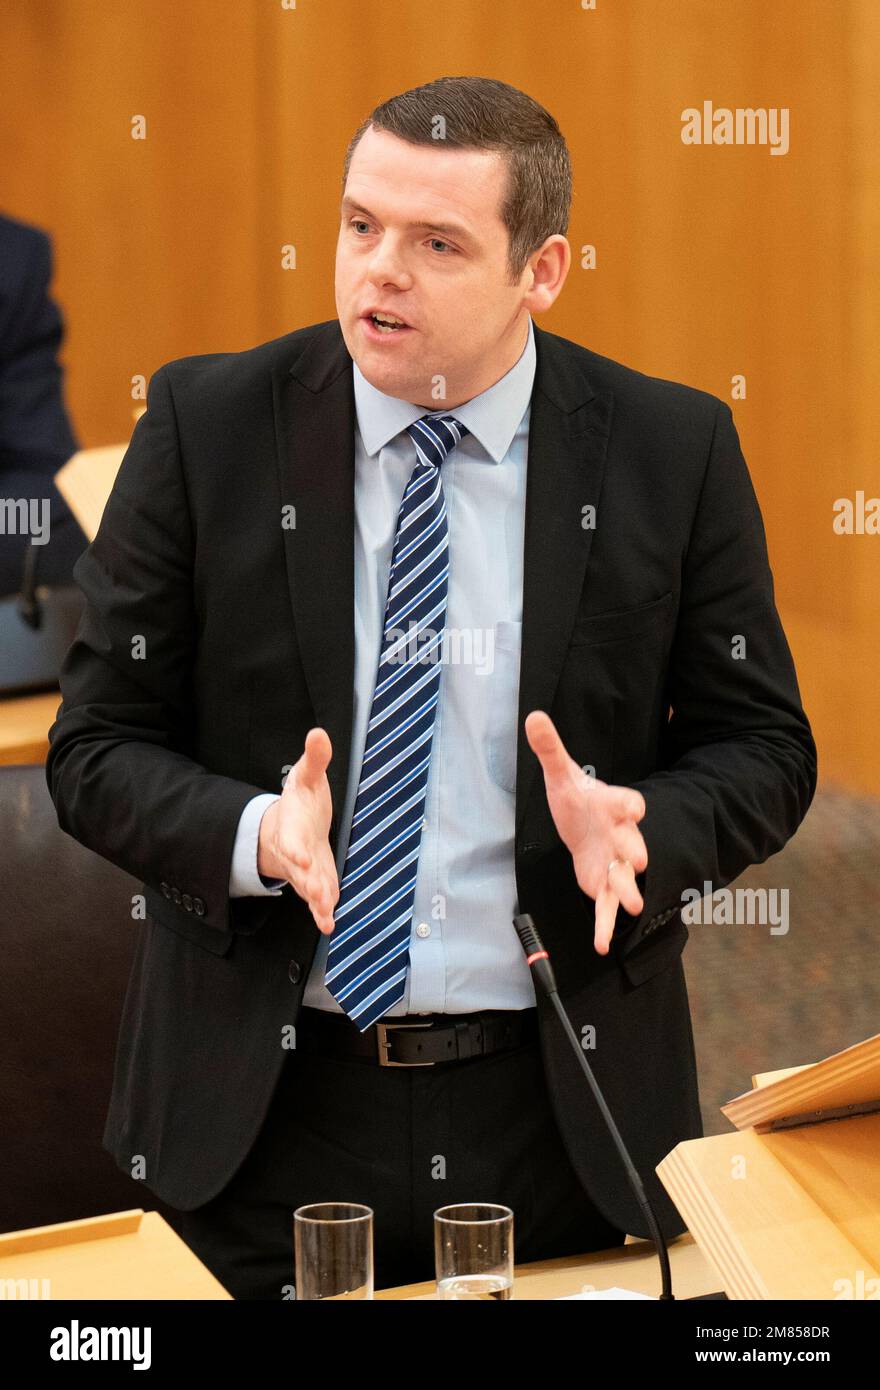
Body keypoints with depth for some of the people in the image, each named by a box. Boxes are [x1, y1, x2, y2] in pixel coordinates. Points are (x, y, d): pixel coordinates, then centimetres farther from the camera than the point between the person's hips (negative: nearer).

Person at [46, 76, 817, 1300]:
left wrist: (636, 829, -17)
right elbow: (99, 749, -1)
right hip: (265, 1109, 0)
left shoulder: (673, 450, -2)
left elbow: (760, 748, 4)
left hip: (562, 1115, 0)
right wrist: (254, 834, -20)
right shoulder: (208, 424, -2)